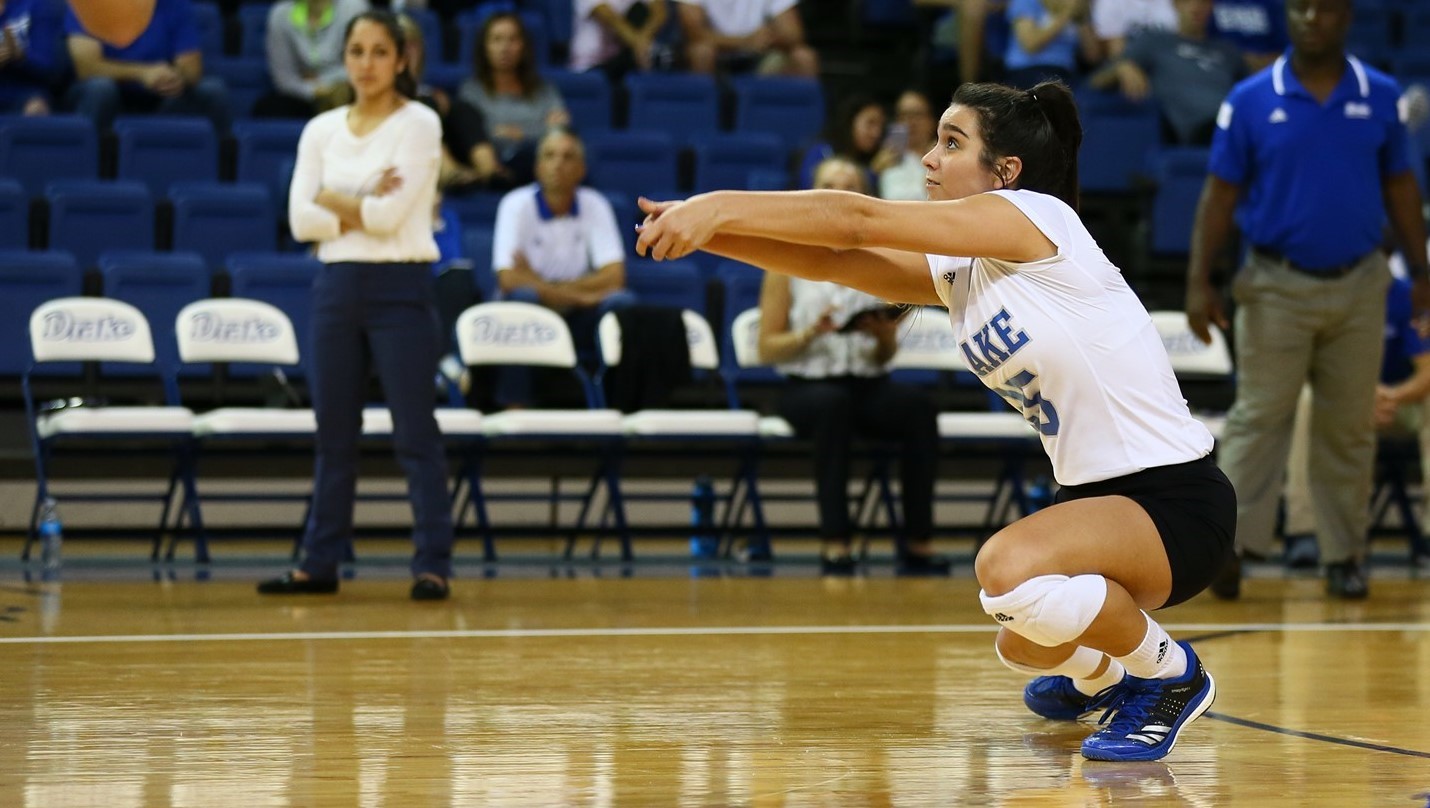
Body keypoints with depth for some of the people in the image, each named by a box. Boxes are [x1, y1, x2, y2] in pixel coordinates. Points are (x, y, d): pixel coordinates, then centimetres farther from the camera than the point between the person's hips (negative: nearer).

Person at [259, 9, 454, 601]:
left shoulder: (419, 124, -4)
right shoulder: (320, 131, 9)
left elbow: (392, 214, -14)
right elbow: (301, 219, 0)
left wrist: (335, 201, -2)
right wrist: (362, 212, -11)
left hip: (400, 288, -5)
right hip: (336, 286, 5)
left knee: (414, 434, -4)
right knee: (334, 434, 9)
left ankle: (432, 565, -2)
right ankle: (320, 563, 15)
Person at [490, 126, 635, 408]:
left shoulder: (594, 206, -4)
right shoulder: (517, 205, -11)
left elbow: (614, 277, -12)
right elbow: (508, 279, -20)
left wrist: (542, 286, -19)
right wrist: (574, 294, -22)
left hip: (577, 319, 2)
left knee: (621, 303, -25)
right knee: (522, 297, -35)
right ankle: (514, 408, -32)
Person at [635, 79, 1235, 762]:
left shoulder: (1037, 217, -15)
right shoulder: (958, 270, 9)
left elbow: (861, 221, -21)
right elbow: (832, 260, -1)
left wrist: (722, 206, -21)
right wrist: (705, 232, -13)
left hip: (1176, 499, -10)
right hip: (1095, 492, 10)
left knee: (1010, 566, -34)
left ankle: (1169, 673, -9)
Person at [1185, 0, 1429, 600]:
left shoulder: (1380, 97, 3)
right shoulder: (1249, 101, -3)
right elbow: (1220, 195, -1)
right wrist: (1199, 281, -8)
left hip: (1359, 285, 2)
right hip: (1277, 285, -2)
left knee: (1349, 426, 5)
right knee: (1259, 417, -5)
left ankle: (1345, 556, 12)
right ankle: (1233, 544, -5)